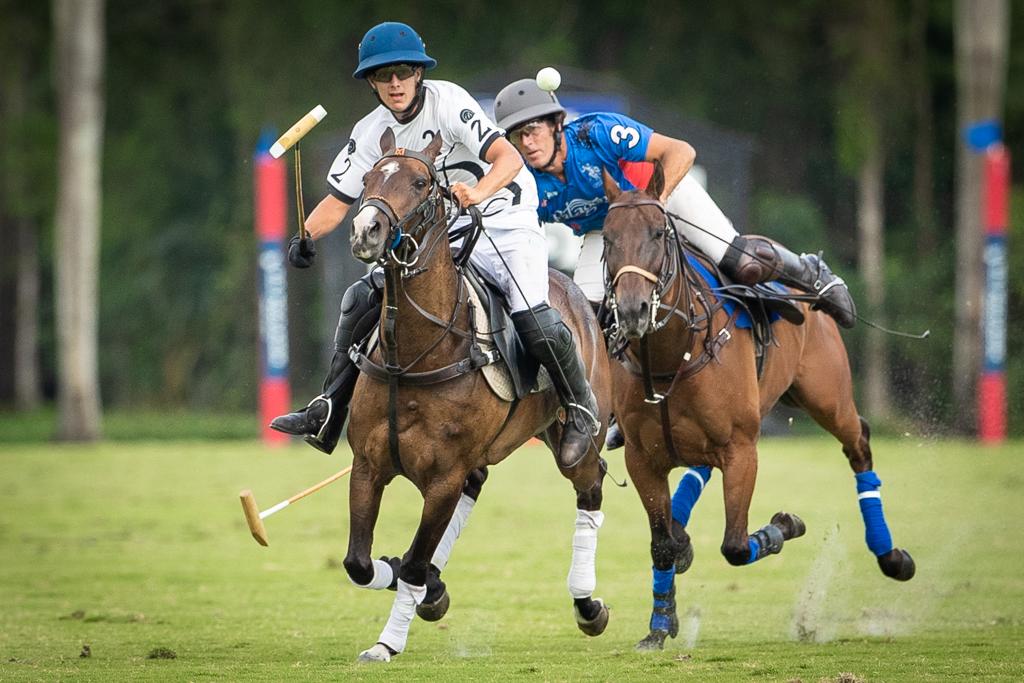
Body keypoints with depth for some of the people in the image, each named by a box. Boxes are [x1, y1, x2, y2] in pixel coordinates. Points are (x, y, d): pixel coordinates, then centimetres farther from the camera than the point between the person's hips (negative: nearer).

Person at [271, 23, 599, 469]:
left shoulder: (446, 102, -20)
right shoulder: (371, 133, -2)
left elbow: (508, 157, -30)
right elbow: (337, 199, 0)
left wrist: (478, 193, -50)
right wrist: (307, 237, -20)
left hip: (507, 224, -6)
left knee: (532, 317, -27)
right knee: (362, 298, -7)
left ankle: (580, 409, -4)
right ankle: (328, 413, 1)